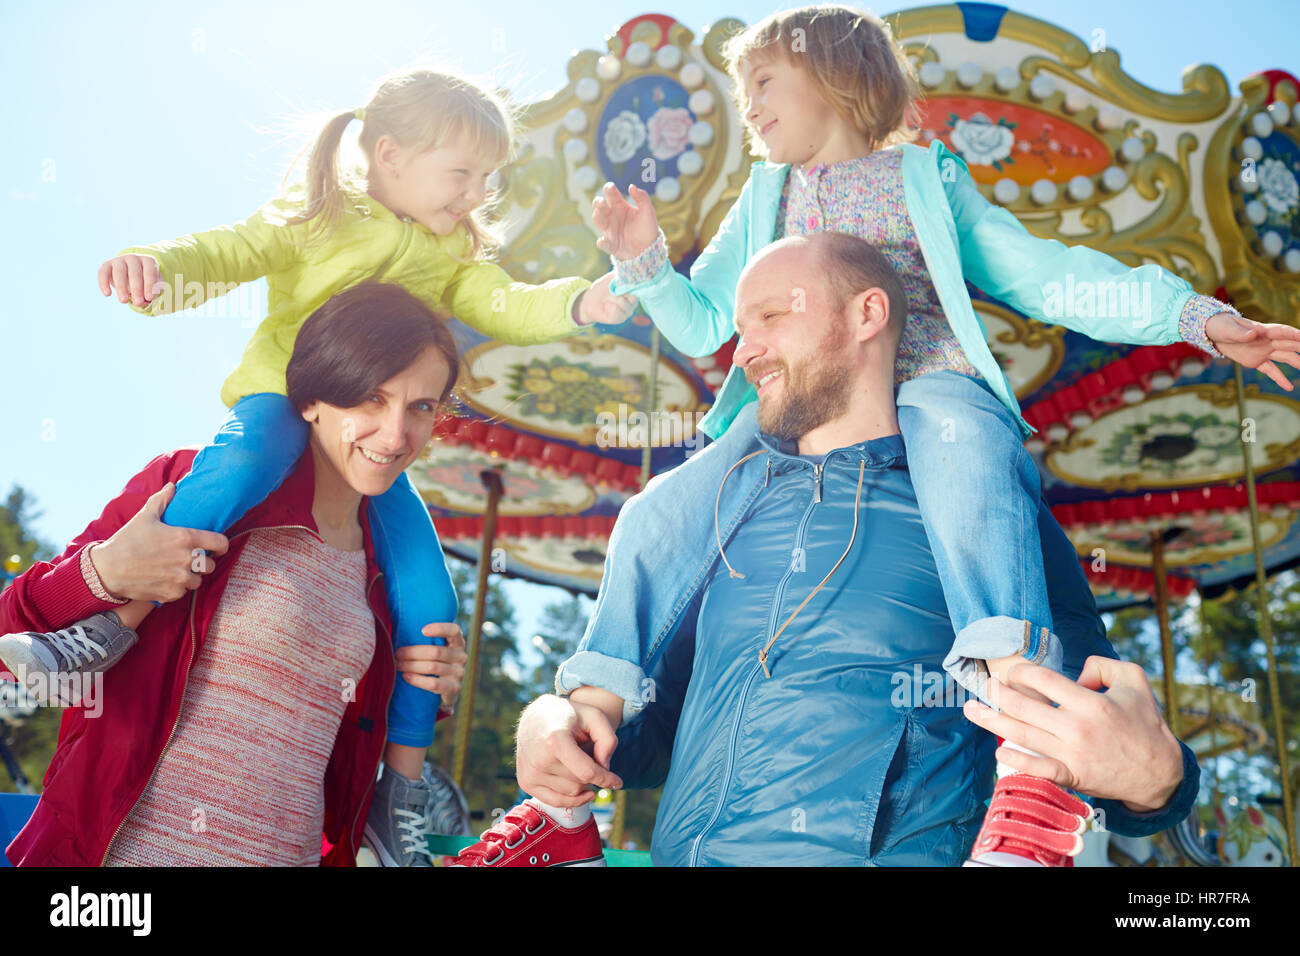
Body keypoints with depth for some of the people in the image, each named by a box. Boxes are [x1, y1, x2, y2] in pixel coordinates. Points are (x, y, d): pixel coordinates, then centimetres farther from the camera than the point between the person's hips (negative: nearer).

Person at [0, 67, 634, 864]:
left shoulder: (456, 252, 13)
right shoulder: (316, 220, 1)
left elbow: (505, 306, 0)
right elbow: (225, 255, -8)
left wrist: (580, 303, -20)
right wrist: (156, 265, -30)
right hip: (283, 397, -3)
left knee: (429, 602, -9)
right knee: (250, 458, -41)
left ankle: (405, 773, 7)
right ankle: (116, 626, -31)